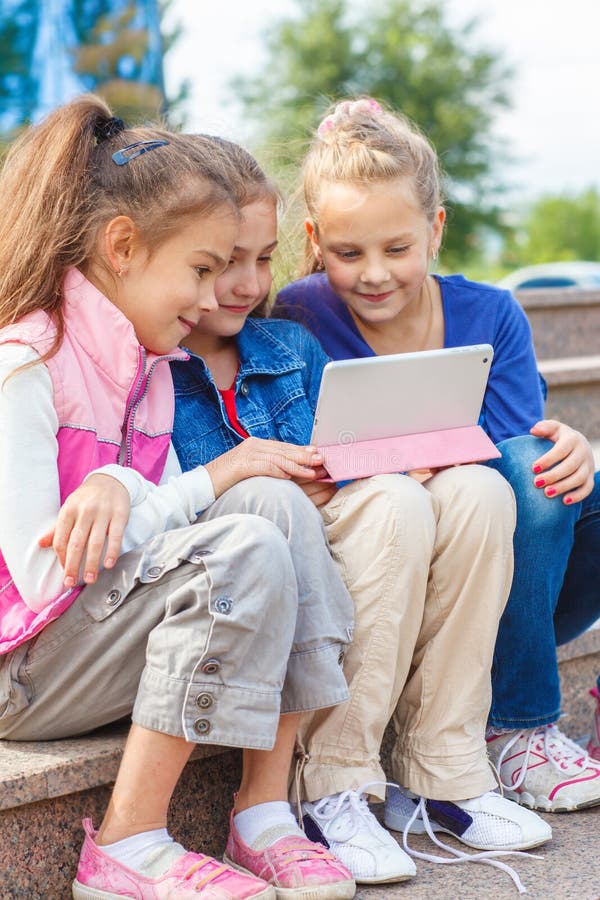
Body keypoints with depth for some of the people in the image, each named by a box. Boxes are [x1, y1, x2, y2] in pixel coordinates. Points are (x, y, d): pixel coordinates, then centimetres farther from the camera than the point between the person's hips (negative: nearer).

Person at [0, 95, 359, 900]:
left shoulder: (148, 369, 11)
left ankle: (264, 813, -12)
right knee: (245, 549, -26)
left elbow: (167, 519, 4)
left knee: (274, 508, -13)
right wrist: (211, 481, -18)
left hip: (110, 628, 8)